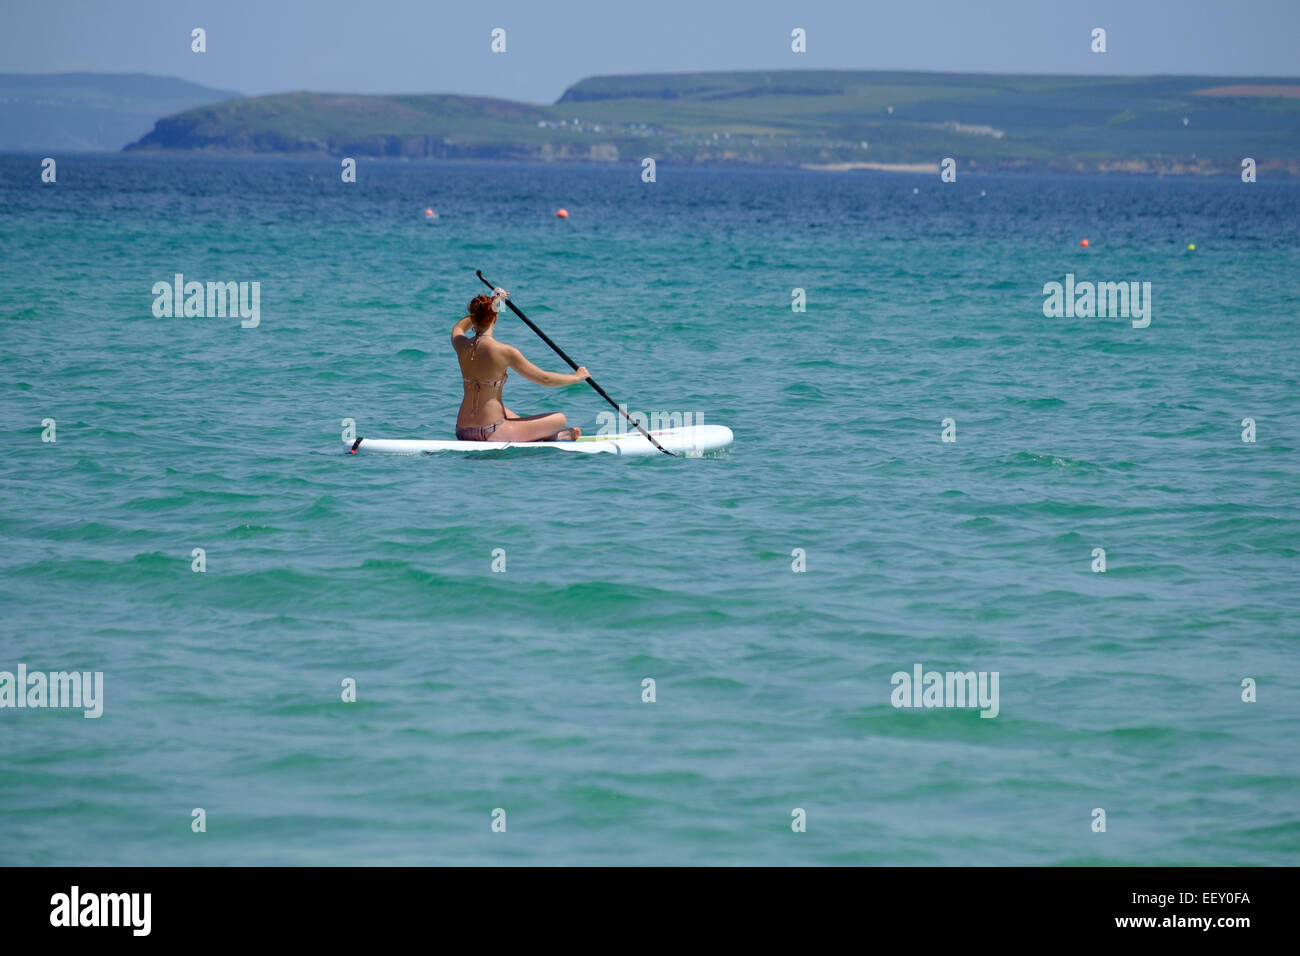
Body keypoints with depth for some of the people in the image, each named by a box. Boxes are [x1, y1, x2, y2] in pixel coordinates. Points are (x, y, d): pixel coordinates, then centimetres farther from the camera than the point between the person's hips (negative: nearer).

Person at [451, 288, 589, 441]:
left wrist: (489, 303, 30)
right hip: (491, 433, -7)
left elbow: (459, 327, 28)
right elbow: (544, 379, -6)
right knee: (559, 419, 6)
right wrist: (577, 377, 10)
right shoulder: (505, 352, -16)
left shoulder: (461, 345, -1)